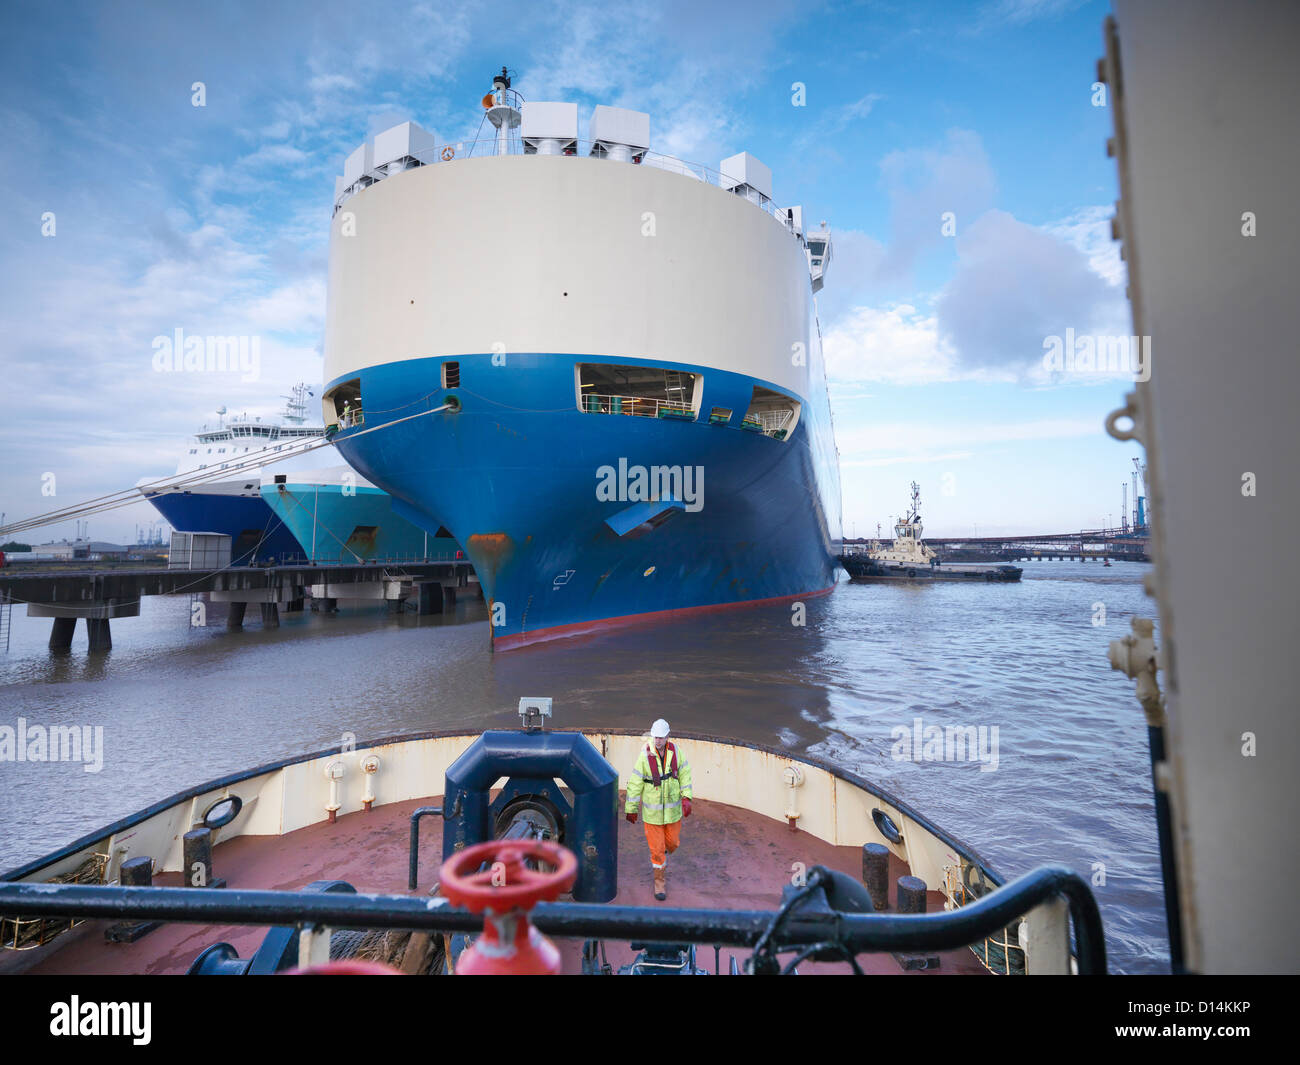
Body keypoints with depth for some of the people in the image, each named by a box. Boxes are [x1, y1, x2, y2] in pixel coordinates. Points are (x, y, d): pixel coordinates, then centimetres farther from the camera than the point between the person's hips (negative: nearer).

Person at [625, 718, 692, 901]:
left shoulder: (675, 751, -10)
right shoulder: (644, 755, -19)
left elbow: (685, 774, 2)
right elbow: (635, 783, -11)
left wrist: (686, 798, -8)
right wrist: (631, 809, -5)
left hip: (673, 809, 3)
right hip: (652, 811, -3)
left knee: (672, 842, 17)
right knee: (656, 848, 5)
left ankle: (663, 854, 52)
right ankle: (660, 882, 27)